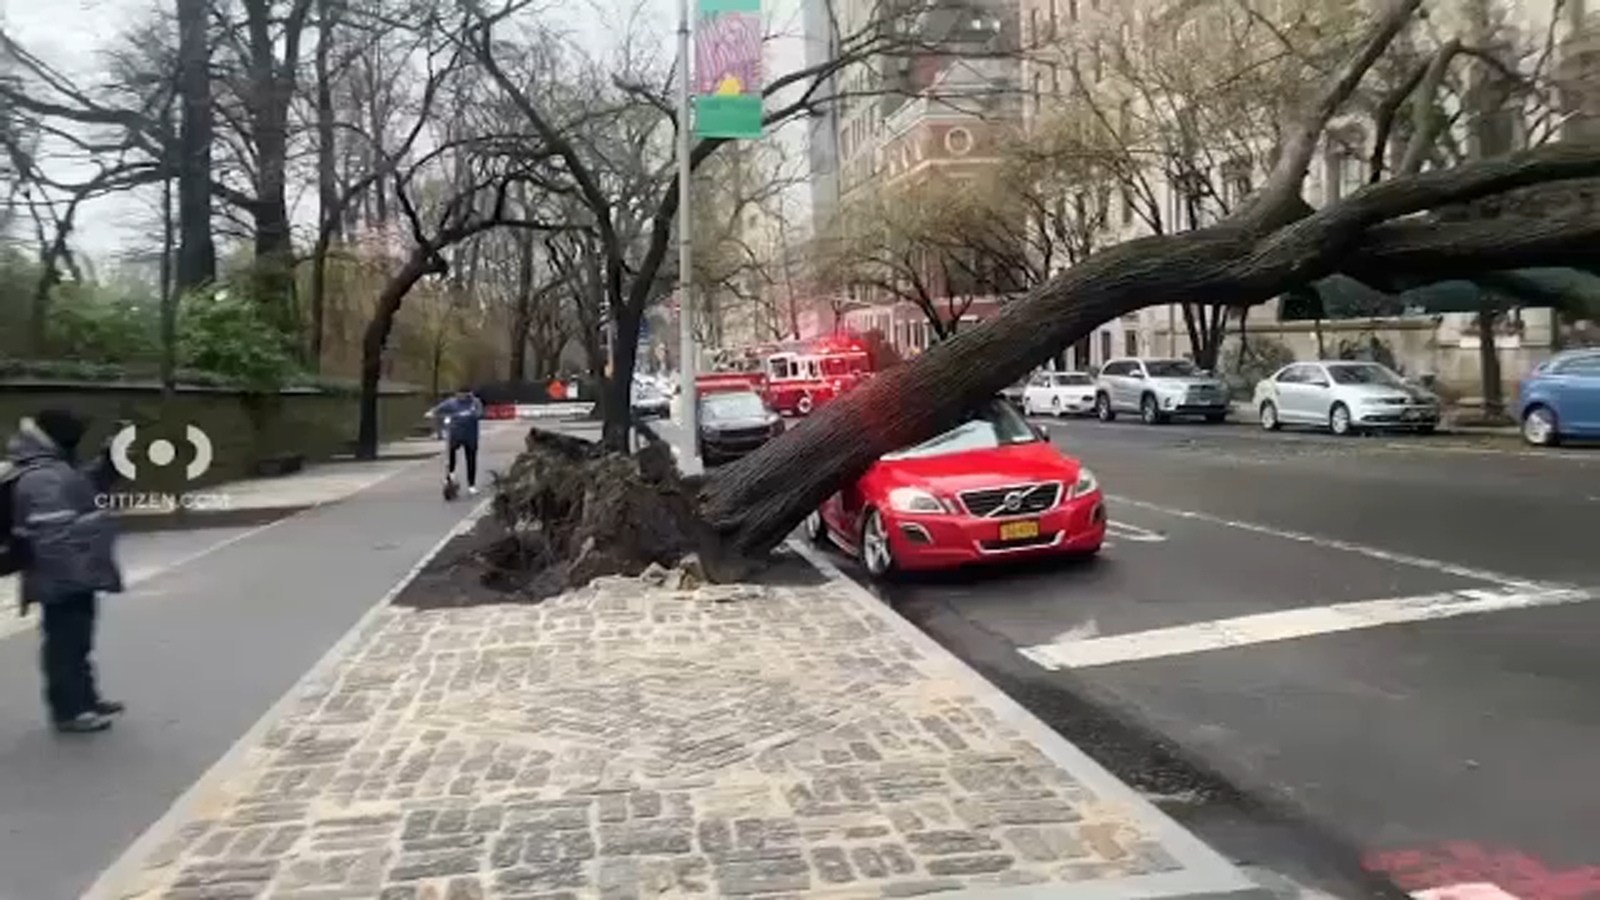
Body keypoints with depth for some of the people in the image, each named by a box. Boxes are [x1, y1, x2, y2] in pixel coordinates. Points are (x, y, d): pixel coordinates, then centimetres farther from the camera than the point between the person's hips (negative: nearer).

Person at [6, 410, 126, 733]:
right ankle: (69, 711, 8)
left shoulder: (51, 470, 12)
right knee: (66, 644, -1)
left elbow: (86, 487, 28)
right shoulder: (43, 479, -23)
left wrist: (108, 460, 13)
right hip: (64, 579, -11)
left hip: (73, 576, 11)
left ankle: (84, 699, 32)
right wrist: (70, 574, -29)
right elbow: (53, 535, -29)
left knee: (76, 642, 20)